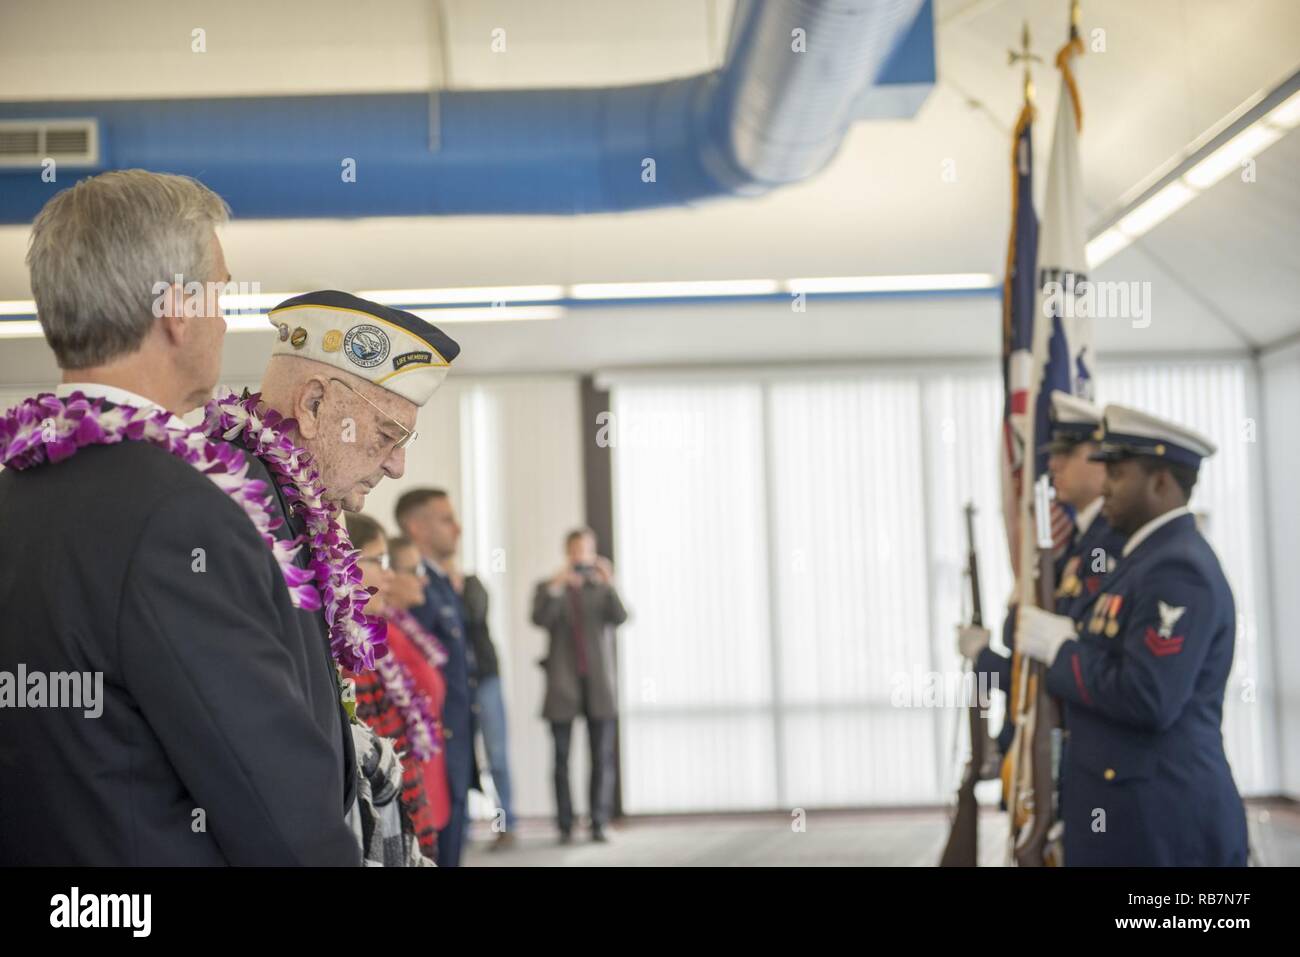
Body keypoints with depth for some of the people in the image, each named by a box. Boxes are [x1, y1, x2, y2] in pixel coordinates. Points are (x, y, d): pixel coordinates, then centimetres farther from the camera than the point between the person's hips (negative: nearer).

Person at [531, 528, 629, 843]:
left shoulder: (603, 589, 11)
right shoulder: (548, 588, 9)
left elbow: (620, 617, -8)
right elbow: (540, 619, -10)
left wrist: (609, 584, -21)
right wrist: (557, 587, -23)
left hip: (599, 683, 1)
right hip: (563, 684, -1)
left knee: (602, 757, -2)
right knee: (562, 758, -1)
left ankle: (598, 824, 1)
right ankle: (565, 826, 2)